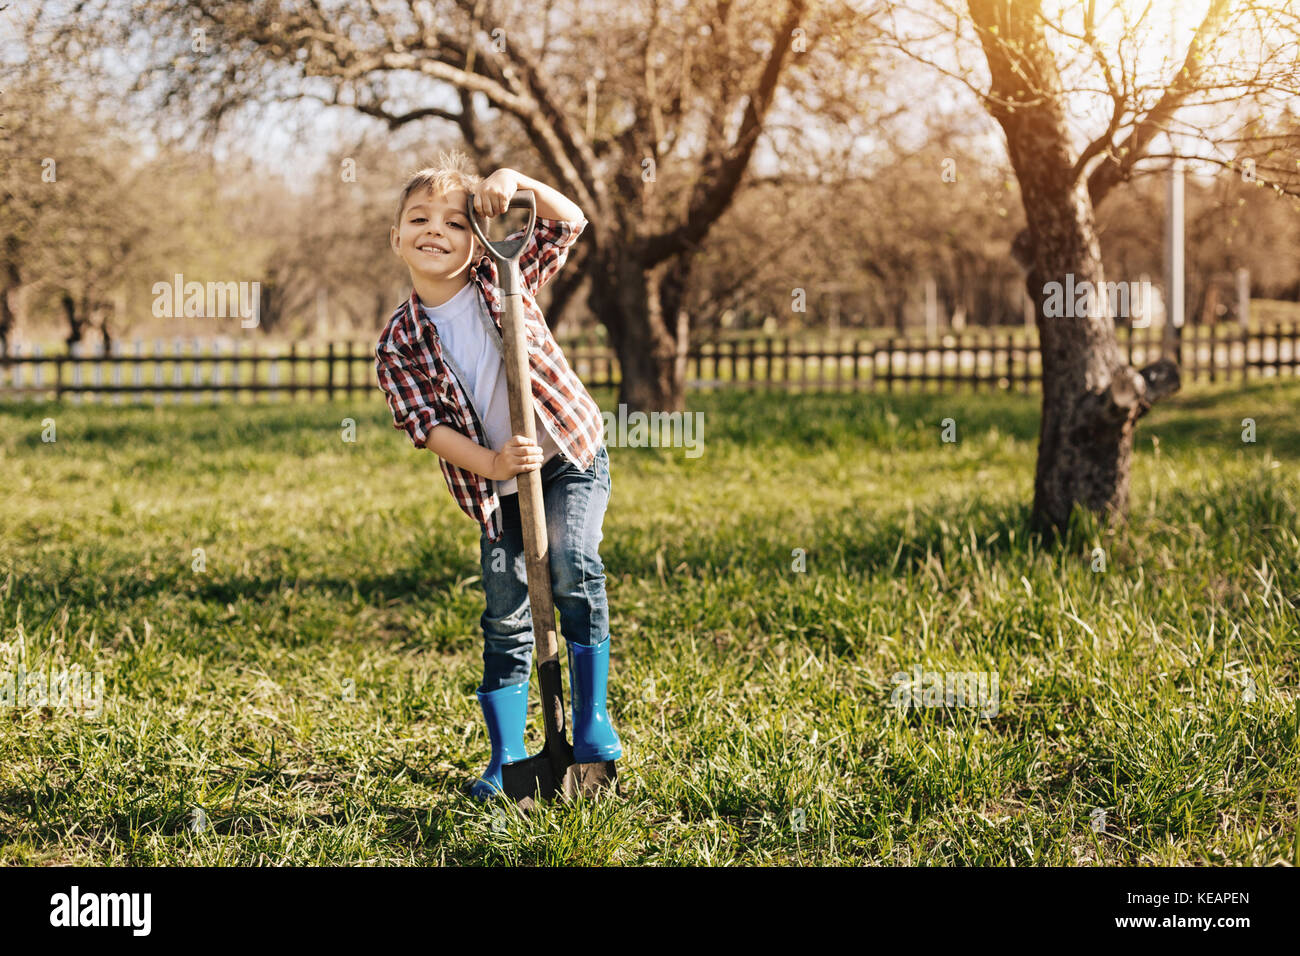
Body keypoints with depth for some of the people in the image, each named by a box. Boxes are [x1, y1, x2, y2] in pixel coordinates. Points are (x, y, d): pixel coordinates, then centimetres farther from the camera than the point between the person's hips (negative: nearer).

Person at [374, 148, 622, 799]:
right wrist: (490, 463, -26)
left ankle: (592, 719, -12)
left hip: (570, 457, -1)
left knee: (571, 564, -24)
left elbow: (569, 223, -7)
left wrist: (515, 182, -24)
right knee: (504, 617, 1)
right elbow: (426, 426, -11)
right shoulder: (399, 344, -6)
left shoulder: (501, 278, -5)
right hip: (494, 488, 1)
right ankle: (506, 757, 12)